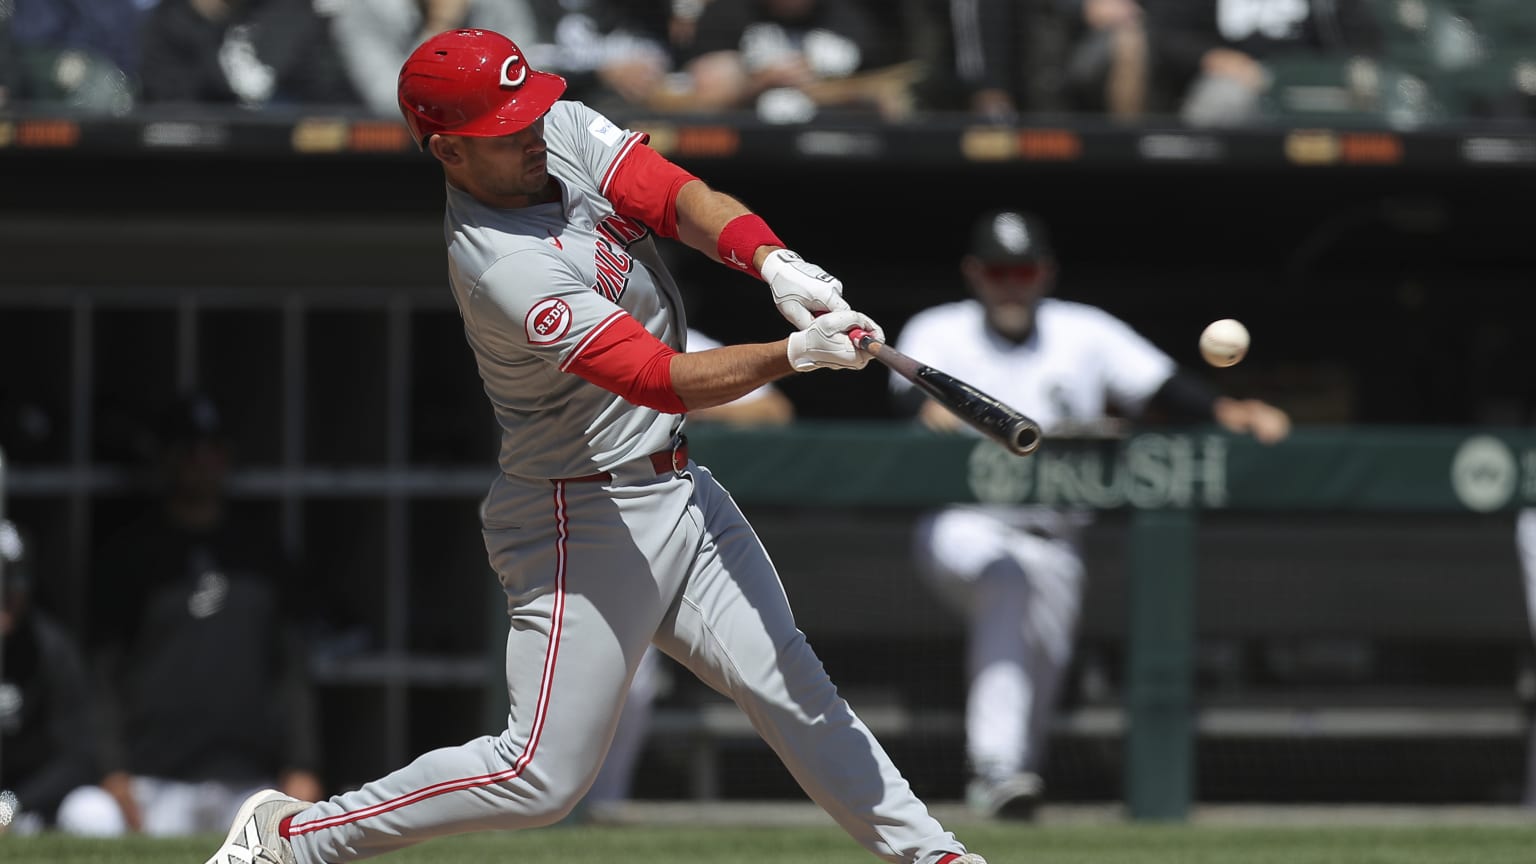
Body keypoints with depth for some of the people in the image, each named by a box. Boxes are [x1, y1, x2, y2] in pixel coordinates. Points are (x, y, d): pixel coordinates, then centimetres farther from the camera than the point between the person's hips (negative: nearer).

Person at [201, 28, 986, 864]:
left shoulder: (567, 132, -3)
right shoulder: (501, 270, -27)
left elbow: (684, 200, -12)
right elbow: (664, 379, -31)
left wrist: (775, 264, -31)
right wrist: (795, 353, -41)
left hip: (675, 489, 8)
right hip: (587, 520, -8)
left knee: (788, 683, 2)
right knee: (541, 777, -4)